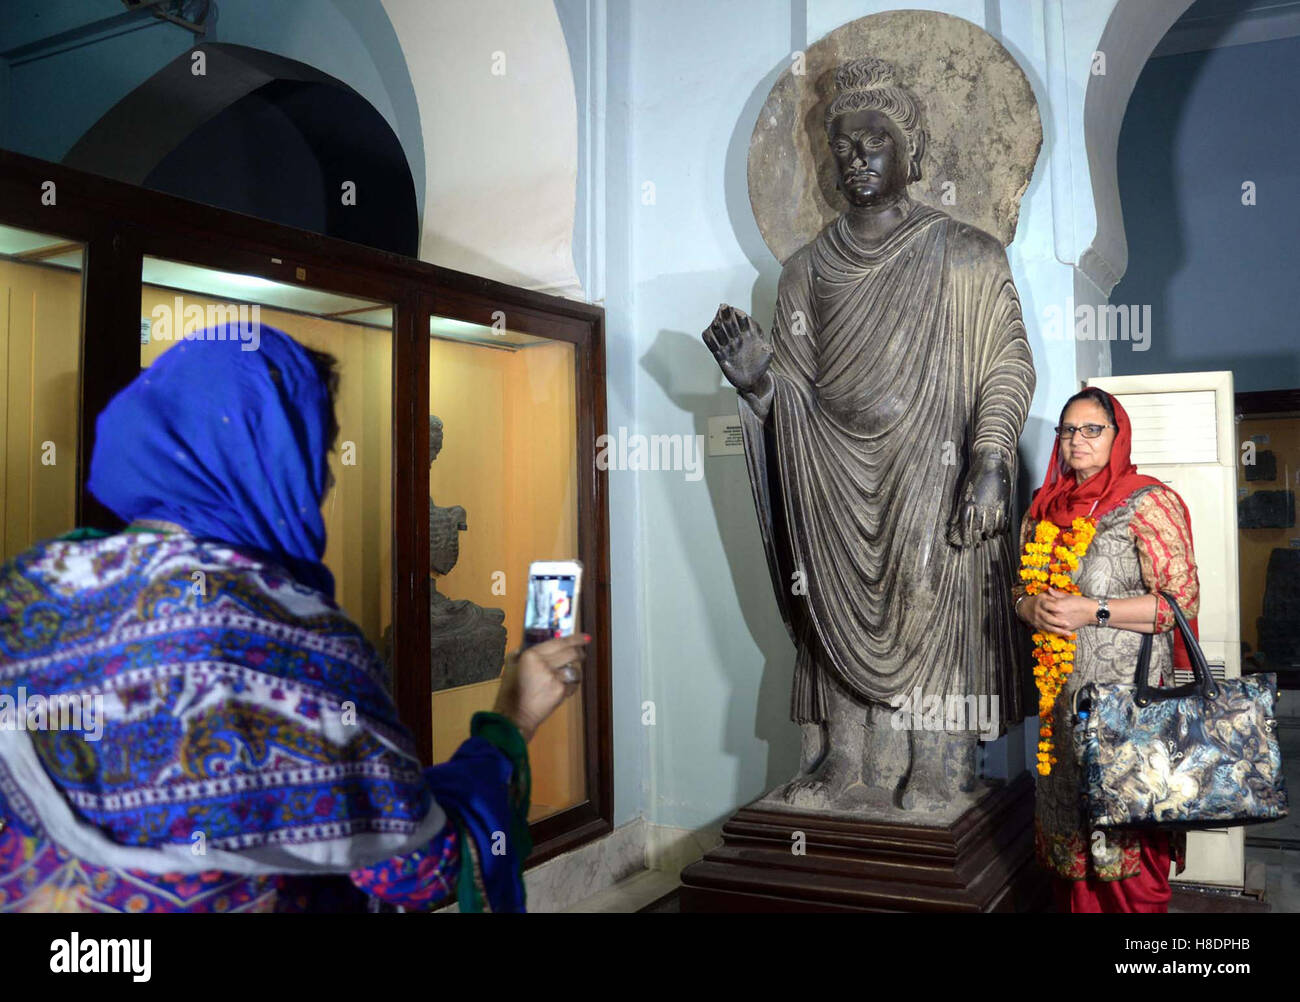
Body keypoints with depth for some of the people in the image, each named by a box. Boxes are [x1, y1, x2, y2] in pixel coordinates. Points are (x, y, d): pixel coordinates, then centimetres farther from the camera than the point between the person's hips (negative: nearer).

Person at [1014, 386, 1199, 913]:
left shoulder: (1146, 503, -7)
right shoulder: (1044, 509, 11)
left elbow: (1183, 598, -12)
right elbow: (1020, 588, 18)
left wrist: (1091, 611, -18)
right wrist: (1033, 608, -6)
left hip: (1129, 690, -5)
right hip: (1061, 688, 6)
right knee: (1068, 813, 13)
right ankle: (1074, 905, 27)